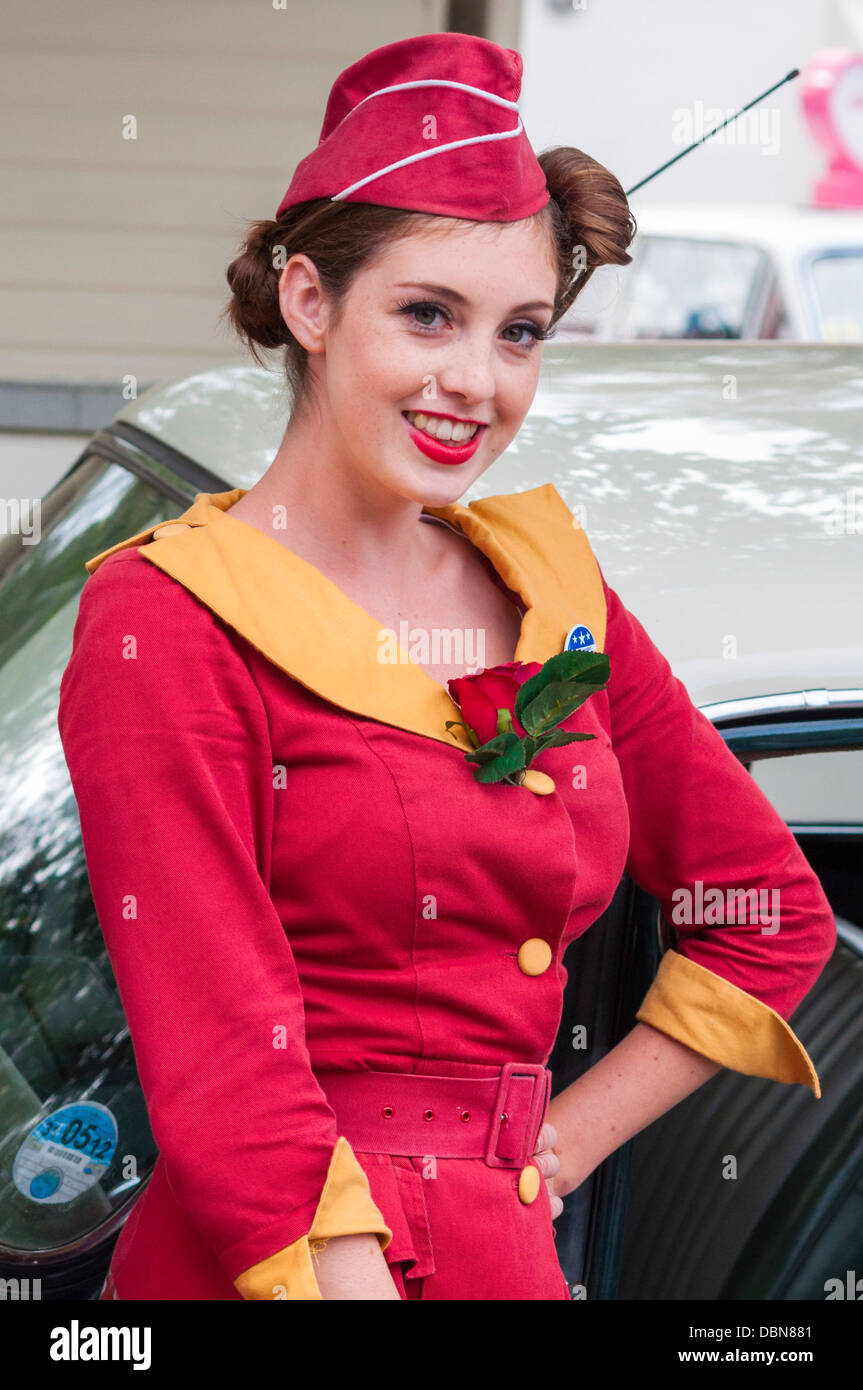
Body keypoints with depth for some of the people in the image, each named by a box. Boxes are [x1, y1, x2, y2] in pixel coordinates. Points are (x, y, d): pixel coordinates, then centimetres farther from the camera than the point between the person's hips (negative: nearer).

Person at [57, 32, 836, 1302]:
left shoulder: (550, 583, 7)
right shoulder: (168, 618, -10)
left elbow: (773, 913, 14)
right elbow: (228, 1077, -16)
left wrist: (555, 1147, 6)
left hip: (513, 1253, 5)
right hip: (279, 1267, -5)